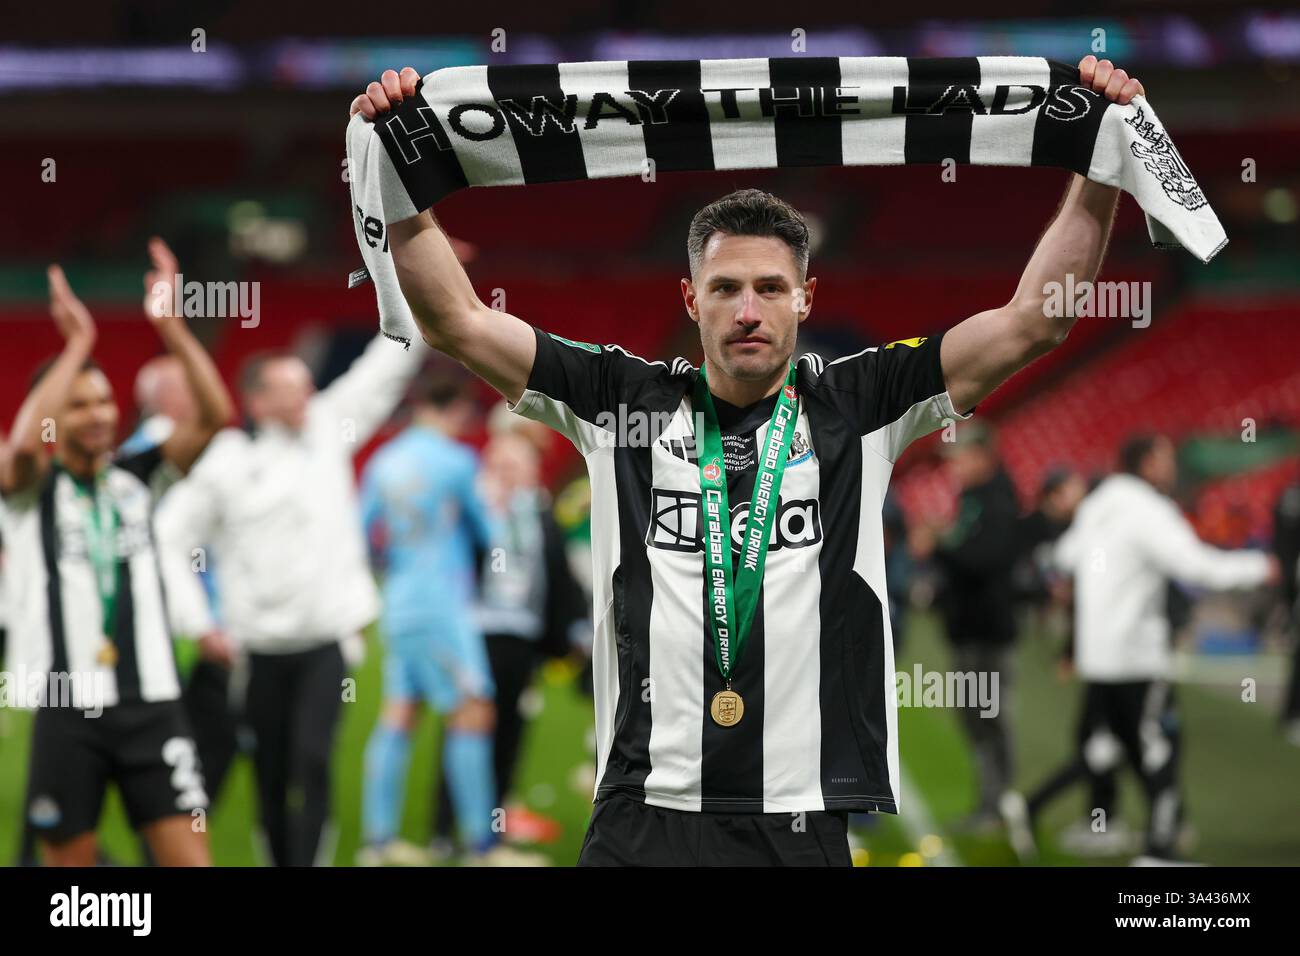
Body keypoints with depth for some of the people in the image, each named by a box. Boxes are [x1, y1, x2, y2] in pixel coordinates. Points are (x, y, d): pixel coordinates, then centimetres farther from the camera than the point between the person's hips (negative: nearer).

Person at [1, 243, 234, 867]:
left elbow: (214, 417, -3)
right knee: (68, 859, 5)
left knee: (190, 858, -4)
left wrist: (171, 325, -11)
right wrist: (78, 343, -18)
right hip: (68, 711, -2)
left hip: (151, 703, 2)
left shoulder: (134, 477, 9)